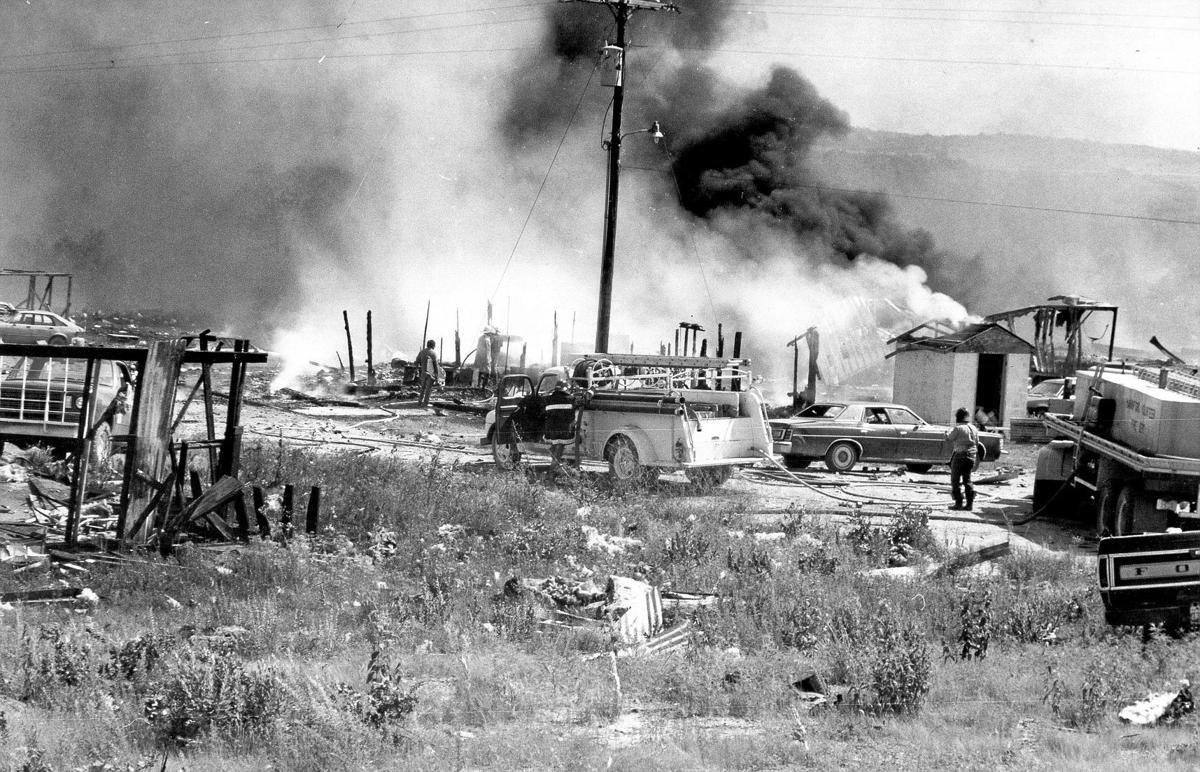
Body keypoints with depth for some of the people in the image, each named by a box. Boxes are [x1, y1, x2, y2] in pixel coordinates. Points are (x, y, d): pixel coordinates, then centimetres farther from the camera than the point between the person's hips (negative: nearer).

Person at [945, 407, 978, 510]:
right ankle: (970, 503, 10)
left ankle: (958, 503, -1)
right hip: (971, 455, 7)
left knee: (956, 480, 2)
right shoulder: (974, 429, 6)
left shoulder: (958, 428, -15)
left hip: (959, 455, -7)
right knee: (967, 480, 14)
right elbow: (976, 442, 15)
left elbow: (948, 439, -7)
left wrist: (949, 432, 11)